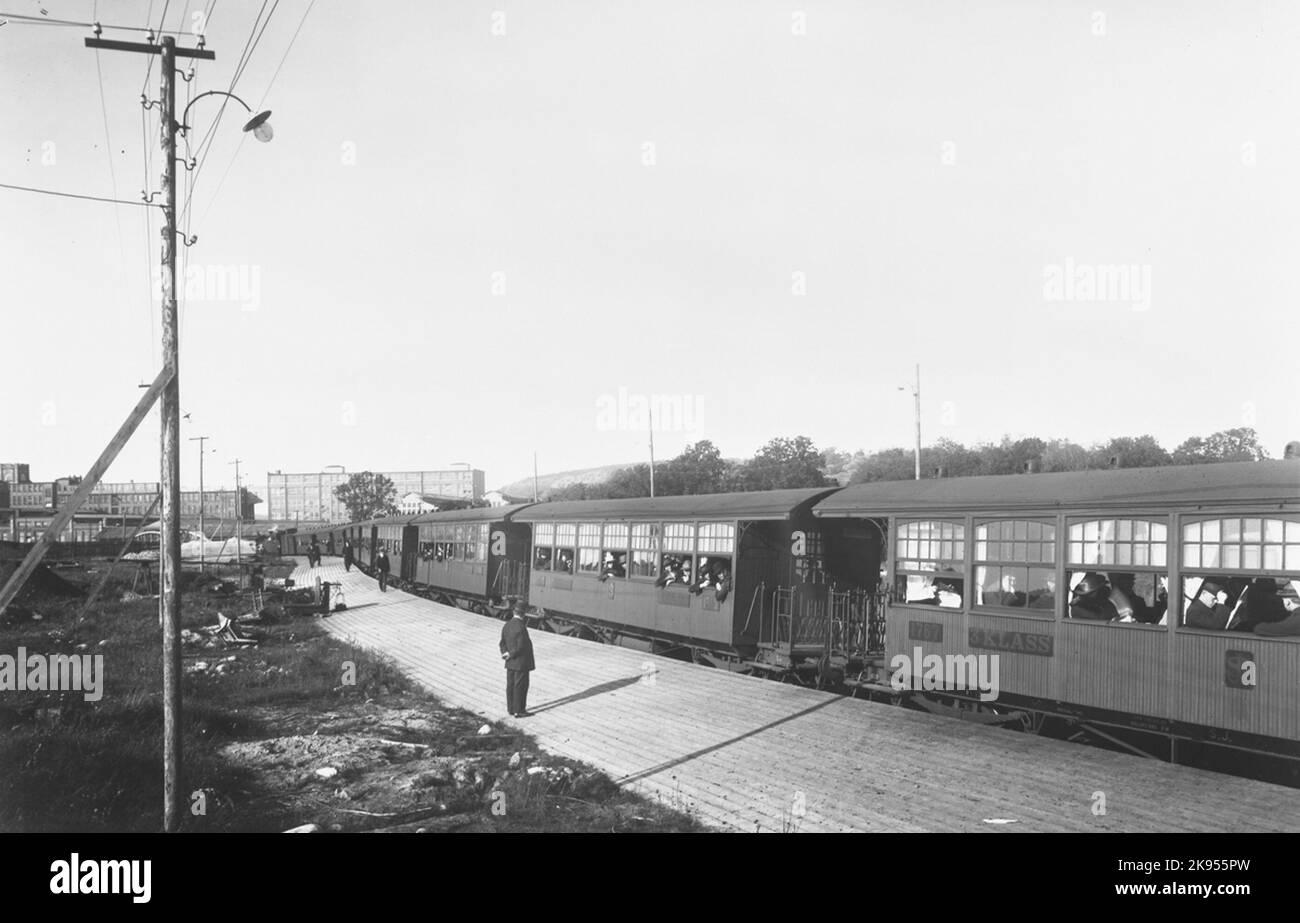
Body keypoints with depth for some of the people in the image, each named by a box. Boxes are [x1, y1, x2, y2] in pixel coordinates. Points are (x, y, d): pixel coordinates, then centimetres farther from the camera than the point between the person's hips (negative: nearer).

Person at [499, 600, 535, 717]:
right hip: (521, 663, -8)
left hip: (510, 663, 8)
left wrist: (506, 653, -3)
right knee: (520, 686, 1)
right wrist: (510, 655, -10)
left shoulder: (506, 626, 3)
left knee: (510, 685, 14)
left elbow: (503, 643, 7)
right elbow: (521, 646, -22)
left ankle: (511, 709, 22)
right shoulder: (521, 627, -22)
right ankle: (518, 711, 7)